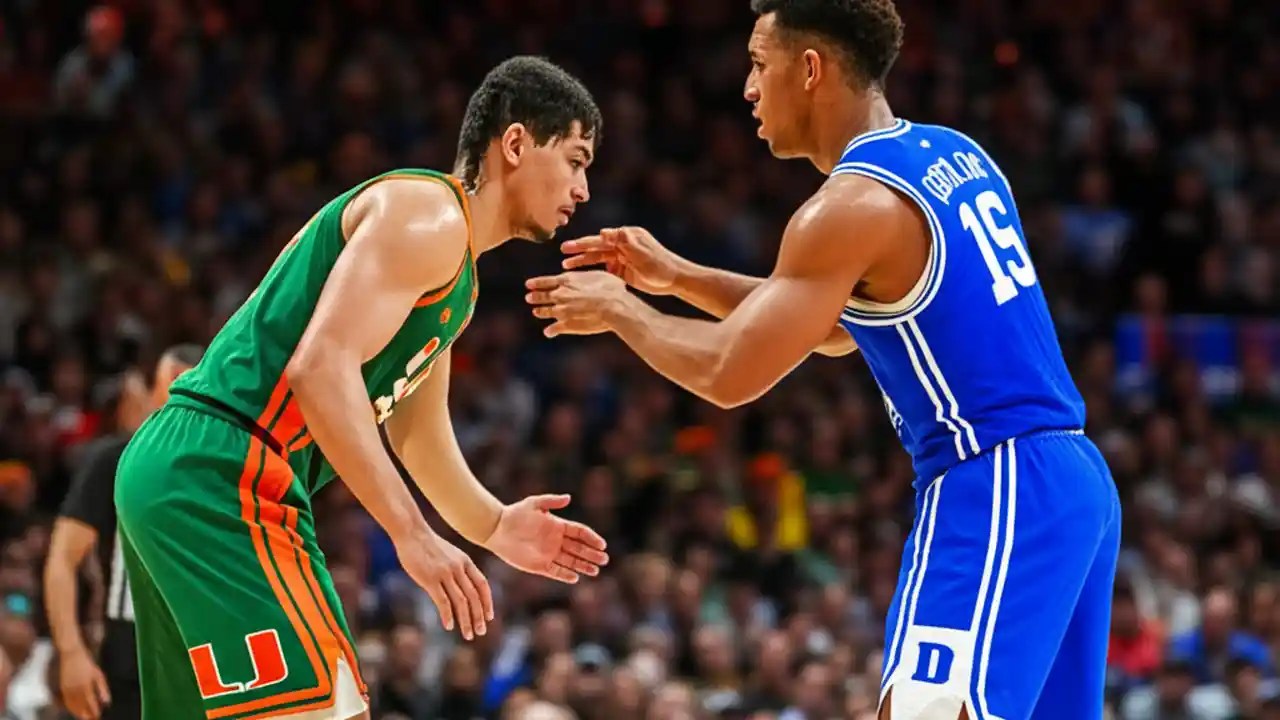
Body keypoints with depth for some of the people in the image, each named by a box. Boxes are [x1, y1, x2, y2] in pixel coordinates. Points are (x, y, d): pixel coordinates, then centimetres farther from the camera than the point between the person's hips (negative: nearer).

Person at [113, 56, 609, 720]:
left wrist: (495, 528, 19)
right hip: (224, 481, -11)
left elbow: (417, 435, 34)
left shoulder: (455, 269, 23)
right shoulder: (427, 214, -9)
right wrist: (414, 536, -23)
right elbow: (321, 368, -22)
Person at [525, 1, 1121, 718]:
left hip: (992, 496, -10)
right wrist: (675, 276, 19)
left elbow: (730, 375, -14)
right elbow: (834, 327, 25)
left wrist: (620, 312, 3)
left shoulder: (853, 206, -15)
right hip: (1067, 479, 10)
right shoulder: (954, 156, 14)